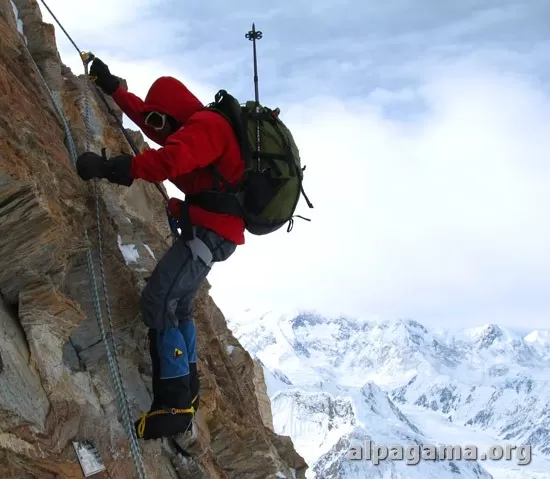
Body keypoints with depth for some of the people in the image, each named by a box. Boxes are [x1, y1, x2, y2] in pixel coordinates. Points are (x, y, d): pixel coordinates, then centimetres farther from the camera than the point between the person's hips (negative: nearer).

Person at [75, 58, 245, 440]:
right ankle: (187, 392, 24)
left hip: (211, 230, -11)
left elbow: (170, 160, -30)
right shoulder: (200, 127, 21)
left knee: (158, 302, -17)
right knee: (178, 305, 19)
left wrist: (111, 168, -29)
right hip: (213, 229, 11)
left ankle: (175, 403, -18)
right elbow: (147, 117, 33)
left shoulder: (205, 125, -13)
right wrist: (114, 89, 36)